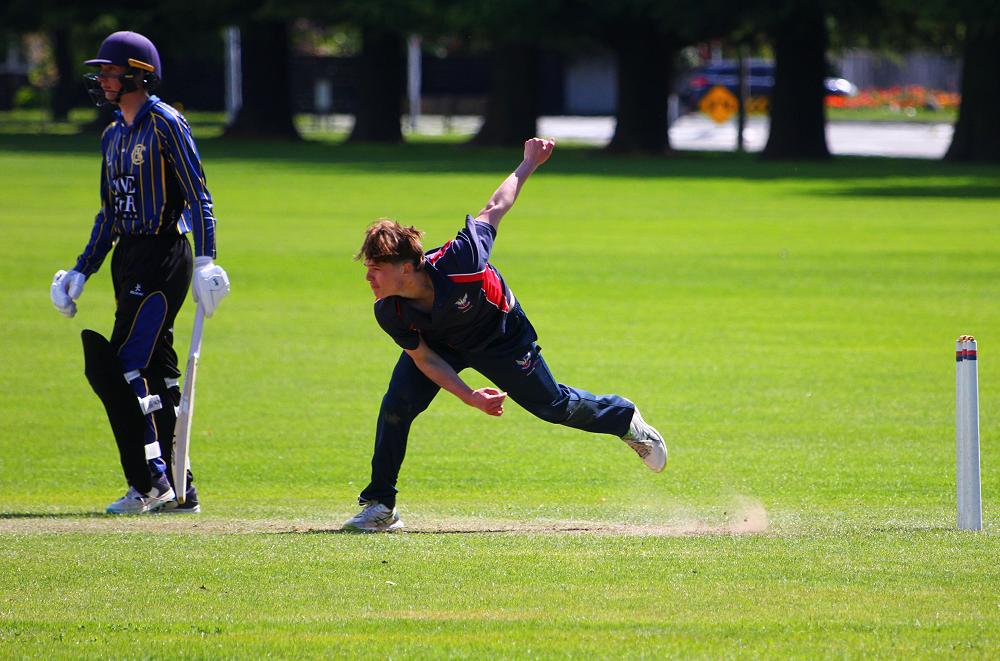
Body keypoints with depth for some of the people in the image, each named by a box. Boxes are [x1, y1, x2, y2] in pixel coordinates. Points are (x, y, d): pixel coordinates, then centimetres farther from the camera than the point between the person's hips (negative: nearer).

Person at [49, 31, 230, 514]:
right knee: (156, 374, 8)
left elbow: (197, 196, -13)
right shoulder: (114, 135, 18)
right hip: (129, 263, 9)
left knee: (122, 366, -15)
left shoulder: (165, 124, -7)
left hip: (165, 257, -9)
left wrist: (205, 260, -22)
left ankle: (149, 480, -13)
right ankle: (178, 489, 11)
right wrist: (82, 272, 19)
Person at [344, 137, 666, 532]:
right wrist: (468, 396, -22)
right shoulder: (389, 313, -30)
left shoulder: (458, 260, -43)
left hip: (501, 339, -2)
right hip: (442, 345, 2)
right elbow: (423, 357, -15)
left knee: (550, 404, 13)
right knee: (396, 407, -16)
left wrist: (529, 164, -14)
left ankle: (624, 418, 43)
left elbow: (495, 209, -26)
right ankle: (380, 507, -2)